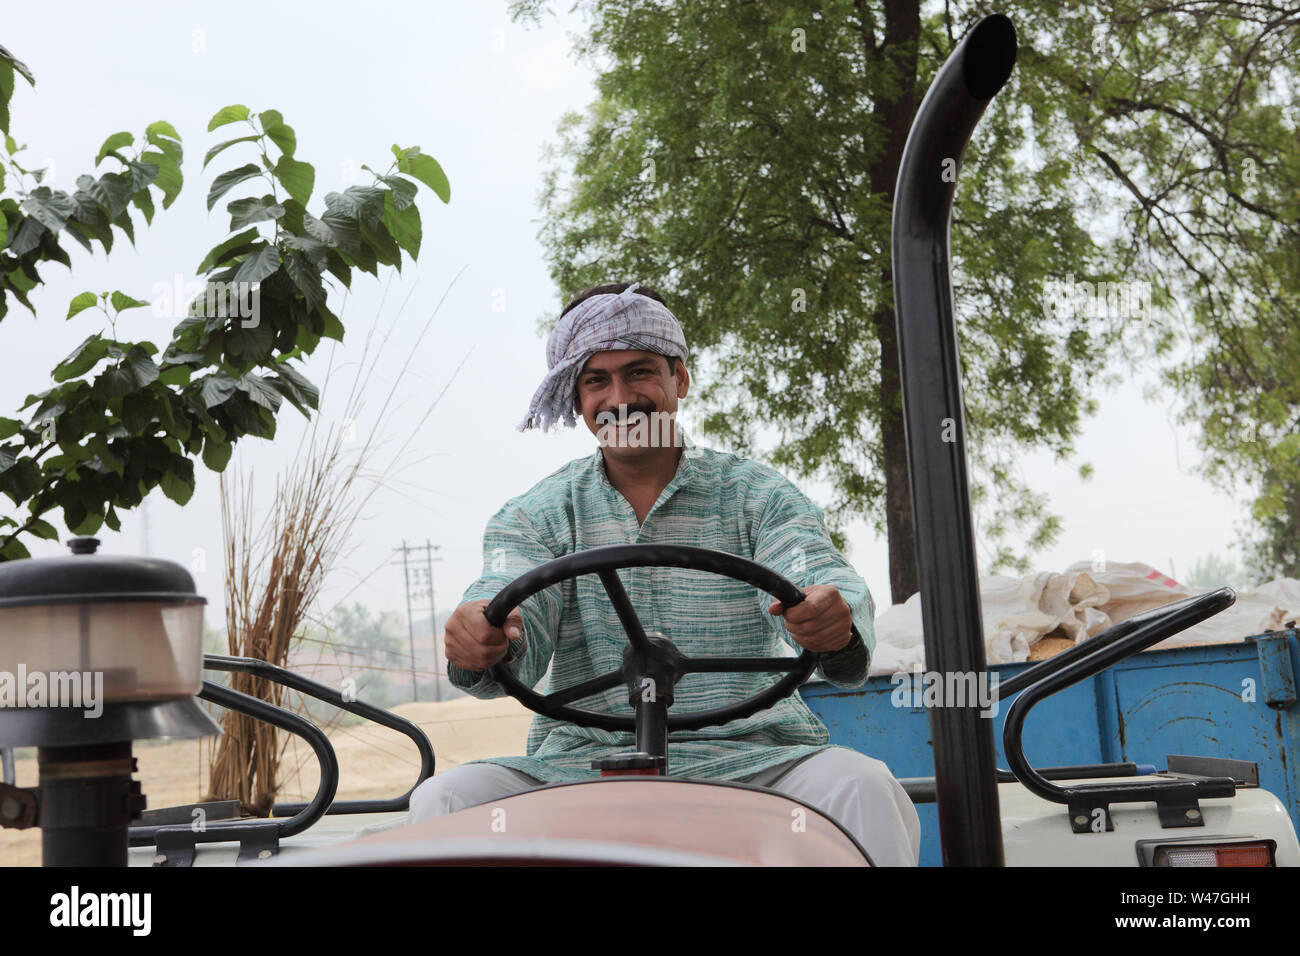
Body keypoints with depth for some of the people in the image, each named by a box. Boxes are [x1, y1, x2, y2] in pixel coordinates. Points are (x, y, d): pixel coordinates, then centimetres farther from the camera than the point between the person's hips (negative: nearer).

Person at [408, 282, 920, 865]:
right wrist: (486, 636, -33)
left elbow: (823, 576, -9)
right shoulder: (537, 515, 11)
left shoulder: (759, 496, 7)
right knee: (444, 799, -24)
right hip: (580, 763, 1)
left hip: (747, 756, -1)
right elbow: (509, 596, -7)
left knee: (862, 789, -30)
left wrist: (835, 622, -35)